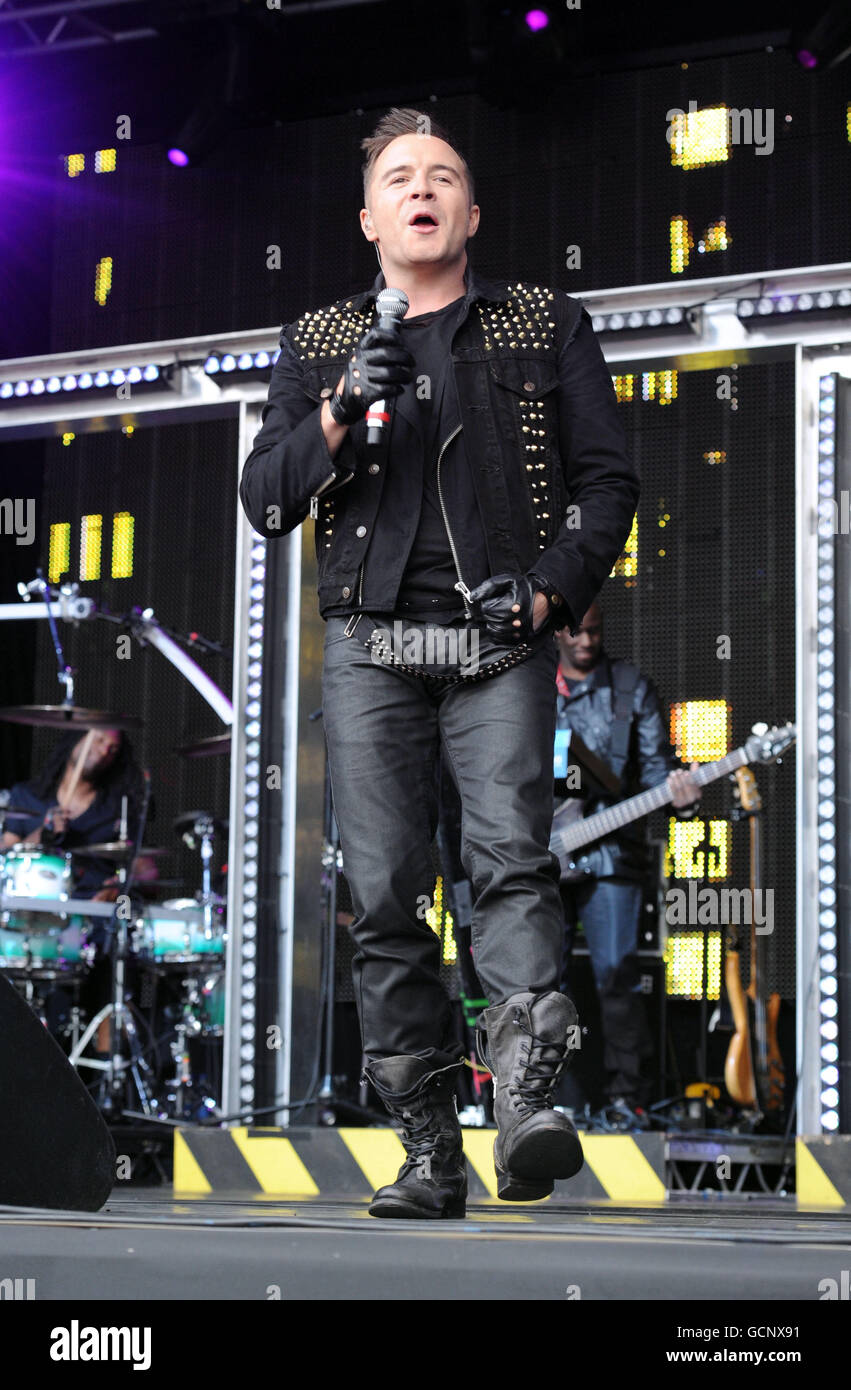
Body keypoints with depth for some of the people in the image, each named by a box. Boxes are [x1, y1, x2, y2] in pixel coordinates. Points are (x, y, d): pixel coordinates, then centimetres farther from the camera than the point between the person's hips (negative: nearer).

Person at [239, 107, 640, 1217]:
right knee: (385, 896, -3)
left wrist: (551, 590, -8)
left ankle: (528, 1105, -30)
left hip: (500, 644, -1)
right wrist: (339, 421, -9)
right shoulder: (319, 343, 17)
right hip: (370, 648, 2)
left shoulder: (547, 326, 14)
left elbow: (607, 480, 9)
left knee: (511, 855, -22)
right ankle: (429, 1155, 2)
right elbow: (264, 500, 10)